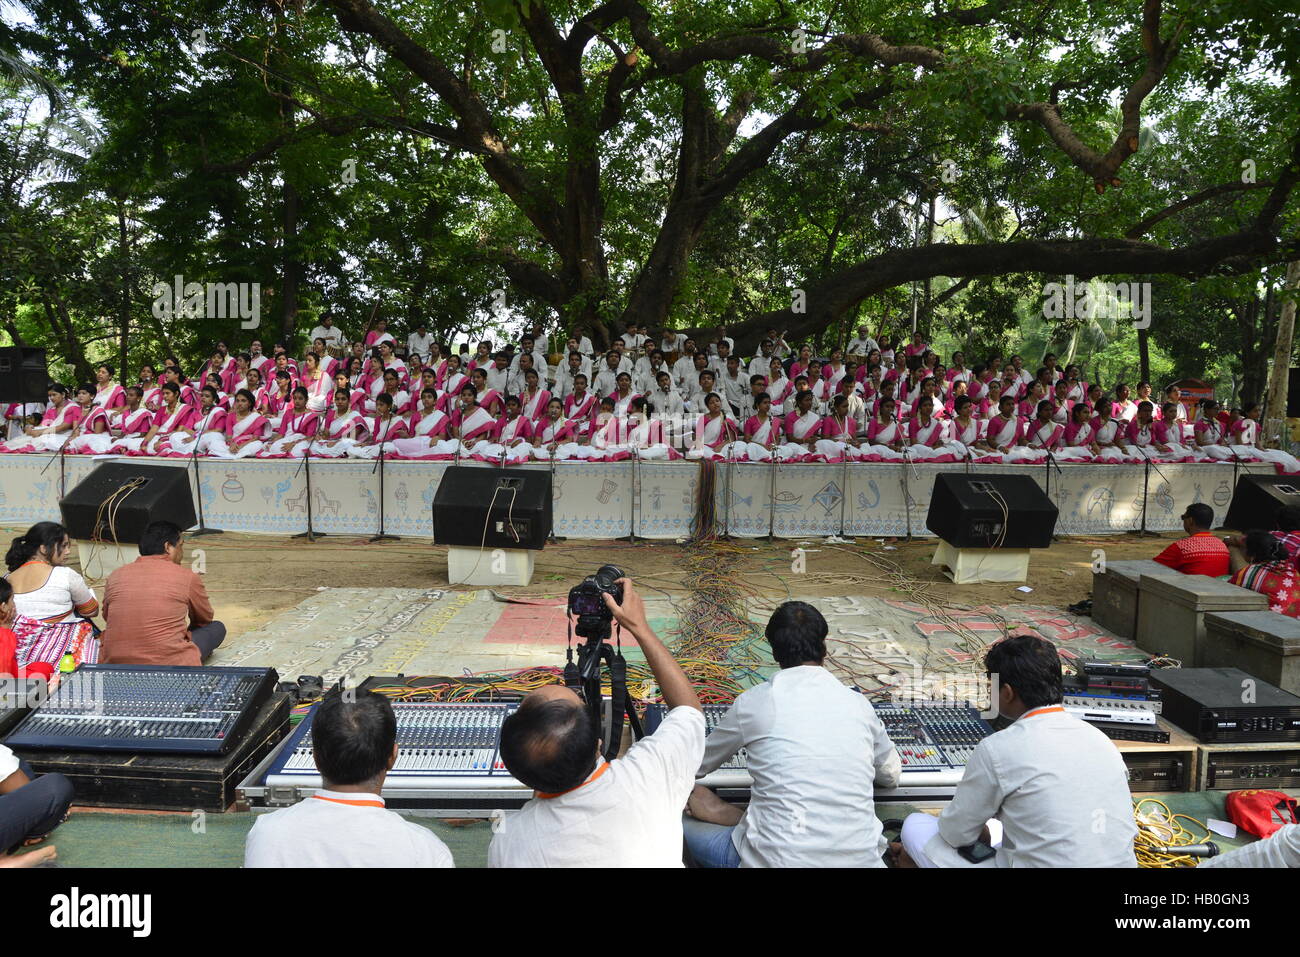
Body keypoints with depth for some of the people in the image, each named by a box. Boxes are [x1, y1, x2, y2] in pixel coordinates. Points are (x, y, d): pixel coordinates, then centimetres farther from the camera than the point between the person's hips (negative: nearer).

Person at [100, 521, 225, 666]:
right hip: (171, 664, -4)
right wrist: (188, 631, 39)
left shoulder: (115, 577, 8)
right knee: (217, 628, 17)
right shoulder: (187, 578, -1)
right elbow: (205, 619, 17)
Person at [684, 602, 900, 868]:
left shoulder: (752, 703, -4)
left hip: (777, 860, -3)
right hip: (860, 859, 3)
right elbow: (891, 776, 21)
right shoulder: (858, 704, 3)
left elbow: (699, 764, 13)